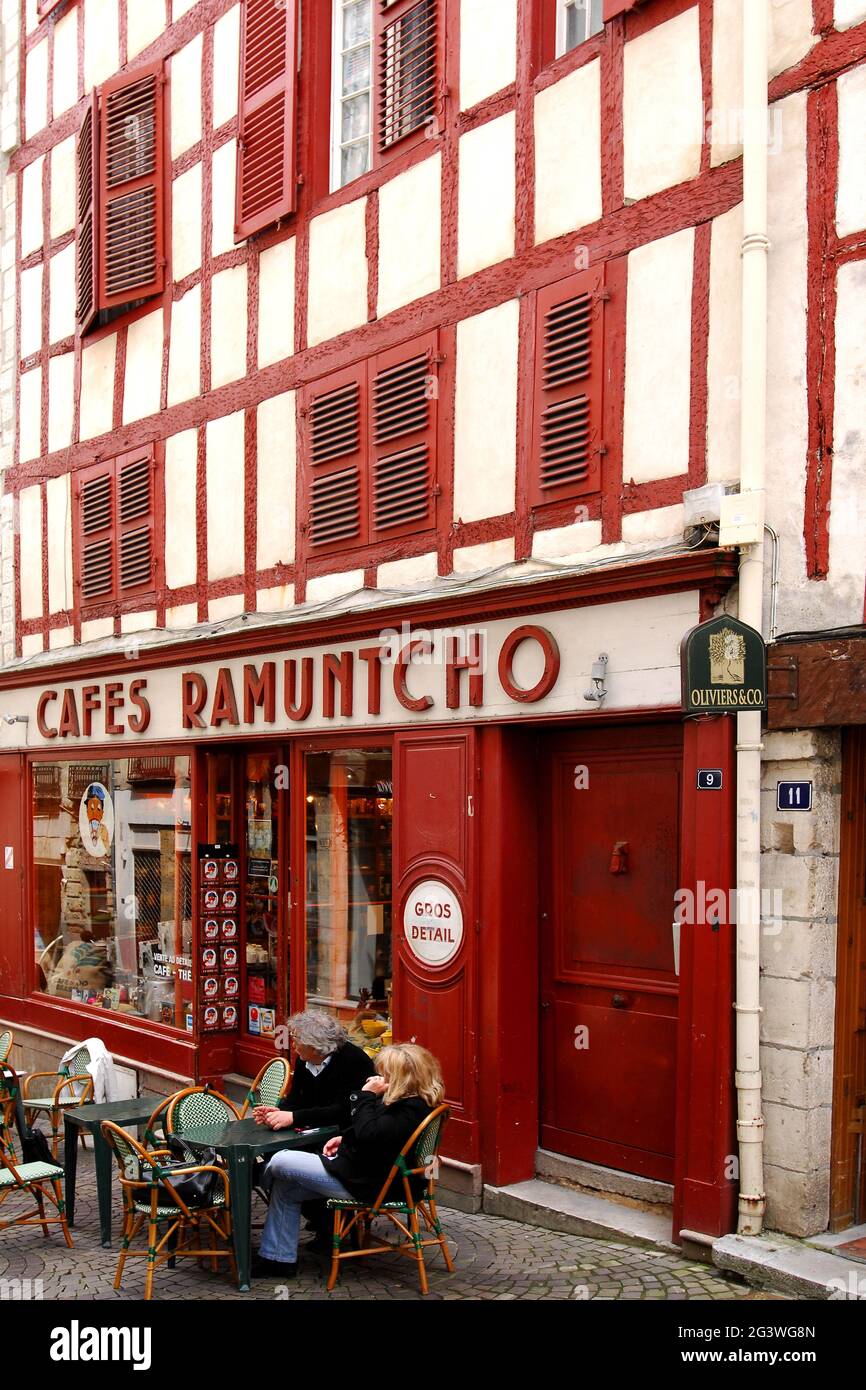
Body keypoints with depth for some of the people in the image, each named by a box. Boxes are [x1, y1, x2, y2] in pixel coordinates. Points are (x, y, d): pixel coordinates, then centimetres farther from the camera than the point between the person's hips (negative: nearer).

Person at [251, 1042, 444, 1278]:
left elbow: (368, 1134, -32)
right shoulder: (404, 1100, 8)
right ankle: (279, 1258, 16)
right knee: (287, 1189, 11)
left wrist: (366, 1095, -23)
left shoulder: (411, 1110, -24)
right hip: (363, 1172, 11)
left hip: (366, 1183, -11)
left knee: (279, 1163, -2)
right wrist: (344, 1139, 9)